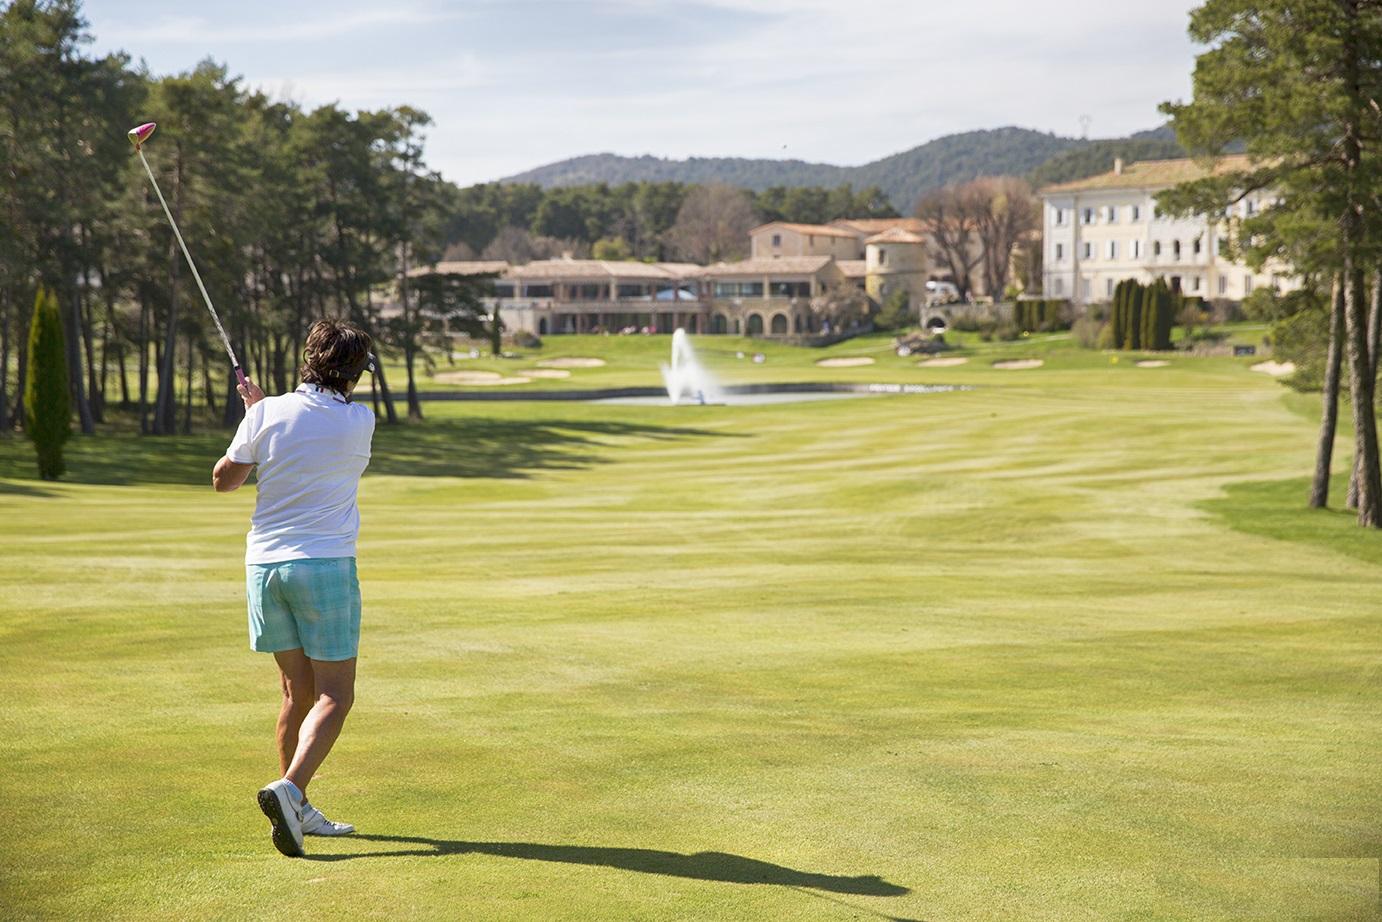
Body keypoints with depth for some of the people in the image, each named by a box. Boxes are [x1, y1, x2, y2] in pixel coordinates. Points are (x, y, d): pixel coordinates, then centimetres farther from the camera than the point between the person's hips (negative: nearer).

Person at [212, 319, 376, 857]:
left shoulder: (267, 413, 0)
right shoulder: (359, 423, -5)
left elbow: (224, 480, 9)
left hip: (265, 564, 5)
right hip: (326, 565, -4)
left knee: (298, 691, 14)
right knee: (334, 697, -1)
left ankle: (298, 812, 19)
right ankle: (289, 789, -22)